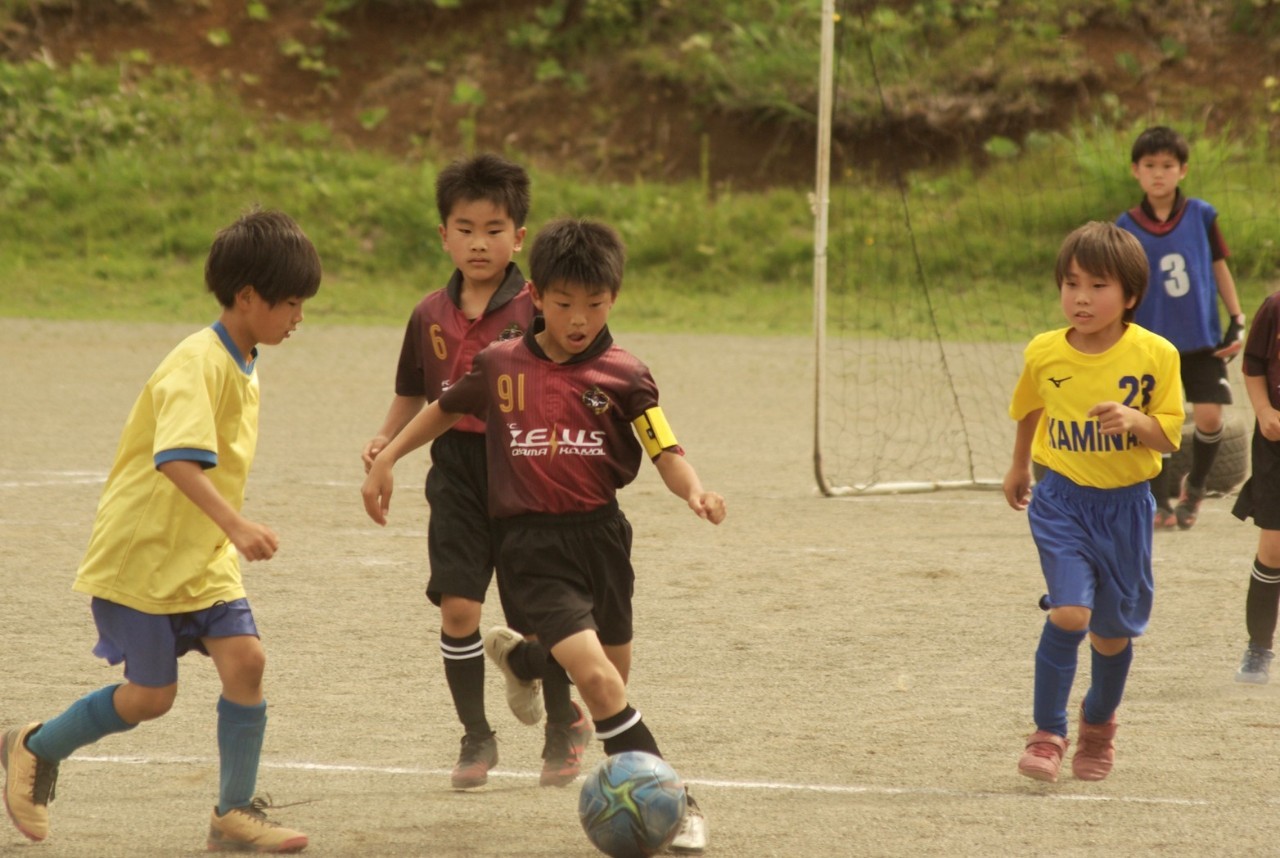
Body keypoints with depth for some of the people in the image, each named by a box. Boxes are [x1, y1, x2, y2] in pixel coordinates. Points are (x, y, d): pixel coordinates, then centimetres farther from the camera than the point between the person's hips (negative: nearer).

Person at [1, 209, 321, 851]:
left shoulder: (242, 367, 6)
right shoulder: (198, 364, -22)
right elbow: (177, 458, -36)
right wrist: (236, 525, -45)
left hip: (202, 557, 8)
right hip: (137, 556, -8)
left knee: (245, 659, -8)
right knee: (152, 695, -1)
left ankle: (235, 816, 1)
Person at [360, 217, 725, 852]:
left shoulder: (624, 377, -3)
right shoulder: (500, 365, 1)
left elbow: (666, 453, -5)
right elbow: (444, 411, 18)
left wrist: (694, 491, -25)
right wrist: (385, 460, 18)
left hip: (600, 533, 2)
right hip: (533, 543, -2)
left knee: (611, 675, 16)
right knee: (598, 678, -17)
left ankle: (520, 657, 48)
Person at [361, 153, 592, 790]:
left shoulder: (534, 310, -6)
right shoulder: (431, 315, 6)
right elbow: (413, 396, 18)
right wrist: (384, 440, 3)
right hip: (456, 473, 3)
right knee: (457, 607, -8)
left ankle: (564, 725, 29)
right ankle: (476, 738, 9)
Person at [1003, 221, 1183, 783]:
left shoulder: (1154, 355, -11)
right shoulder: (1043, 354, -6)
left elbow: (1169, 436, -8)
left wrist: (1134, 421, -29)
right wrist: (1018, 467, 29)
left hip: (1125, 505, 0)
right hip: (1062, 499, 0)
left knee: (1113, 629, 12)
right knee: (1069, 611, -19)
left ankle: (1099, 722, 40)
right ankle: (1048, 733, -6)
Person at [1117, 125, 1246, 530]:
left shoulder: (1201, 215, -2)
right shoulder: (1127, 227, -4)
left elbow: (1219, 267, 7)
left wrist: (1237, 322, 3)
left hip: (1203, 339, 1)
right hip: (1153, 341, -1)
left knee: (1209, 417, -5)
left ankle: (1194, 487, 21)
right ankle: (1160, 503, 12)